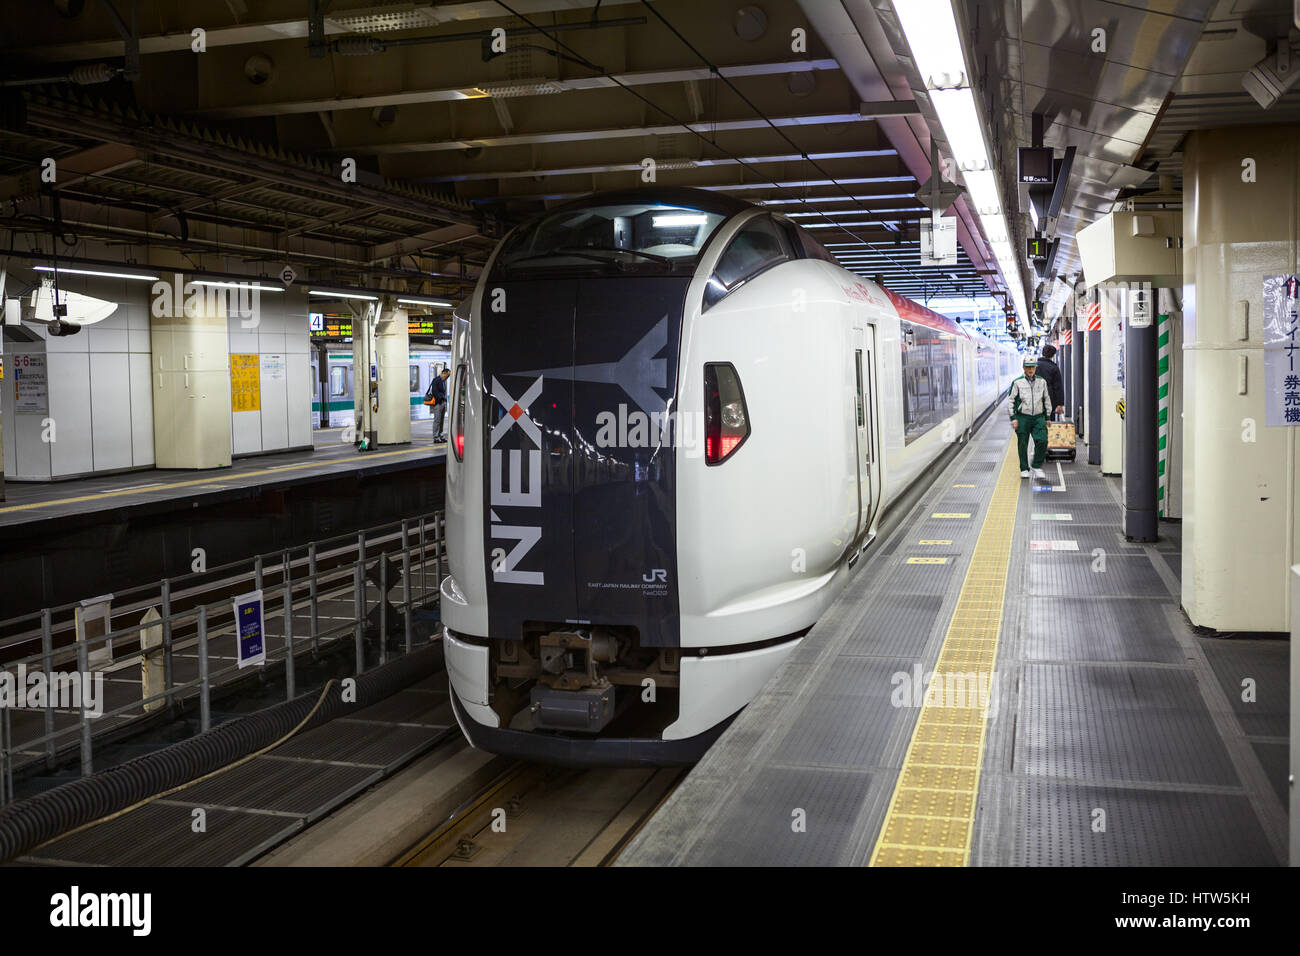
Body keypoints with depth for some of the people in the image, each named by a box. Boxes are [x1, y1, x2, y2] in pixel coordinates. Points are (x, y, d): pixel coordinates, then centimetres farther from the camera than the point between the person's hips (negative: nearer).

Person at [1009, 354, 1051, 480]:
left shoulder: (1042, 382, 9)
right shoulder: (1017, 383, 0)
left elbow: (1047, 400, 16)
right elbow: (1012, 400, 1)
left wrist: (1048, 417, 13)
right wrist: (1013, 418, -5)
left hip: (1039, 417, 2)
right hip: (1022, 417, -2)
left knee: (1042, 441, -12)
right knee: (1022, 444, 3)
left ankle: (1037, 467, 3)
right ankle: (1024, 469, 16)